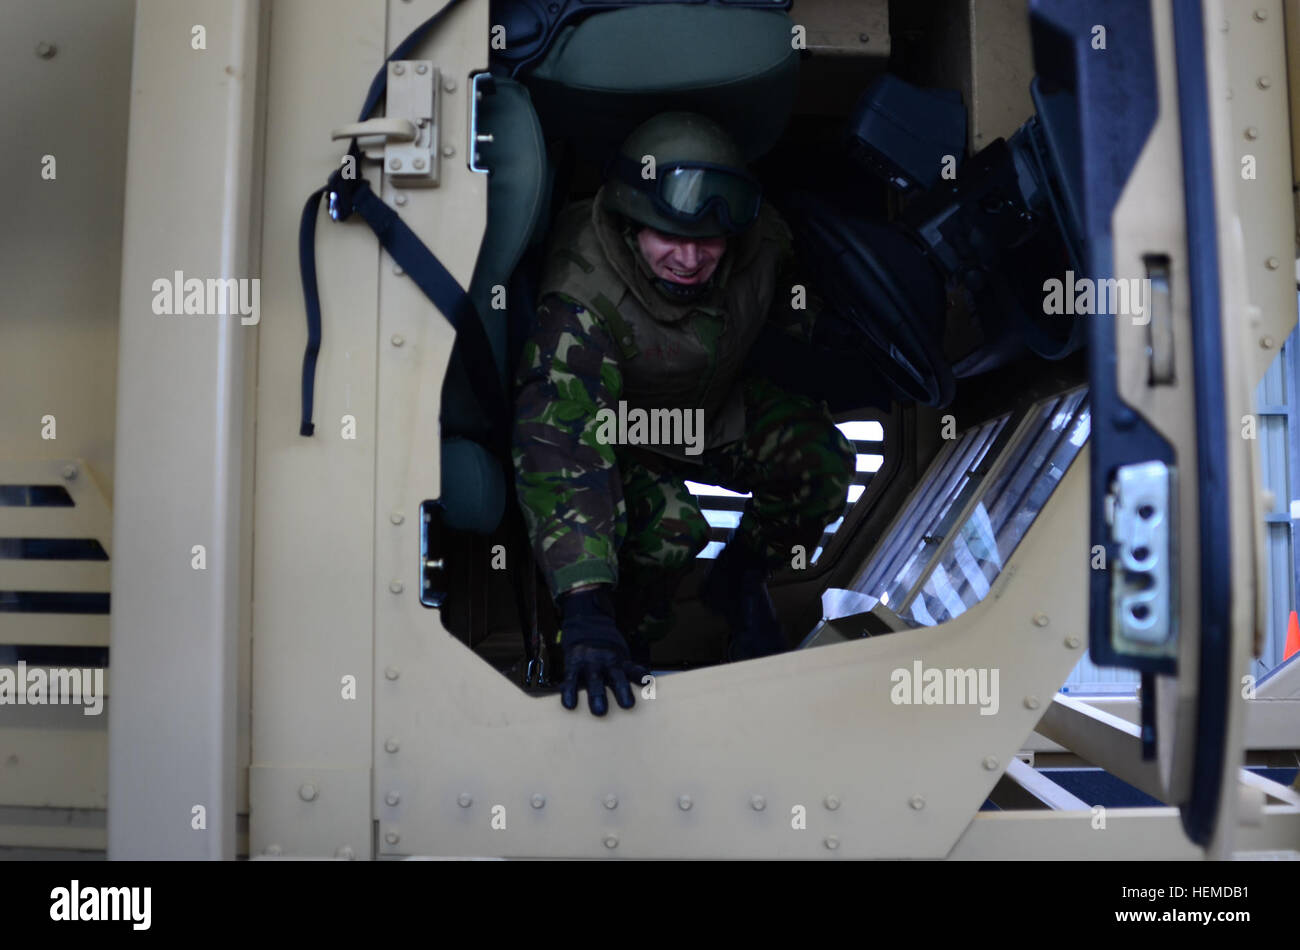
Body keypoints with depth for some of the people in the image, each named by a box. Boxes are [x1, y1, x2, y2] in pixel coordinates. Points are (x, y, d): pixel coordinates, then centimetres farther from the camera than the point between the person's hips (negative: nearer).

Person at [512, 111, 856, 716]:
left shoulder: (759, 242, -22)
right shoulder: (583, 298, -39)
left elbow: (792, 307, 5)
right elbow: (556, 445, -49)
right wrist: (584, 613, -56)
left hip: (718, 410, 5)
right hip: (619, 434, -4)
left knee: (823, 462, -17)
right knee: (670, 527, -32)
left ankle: (738, 580, 10)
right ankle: (628, 635, 1)